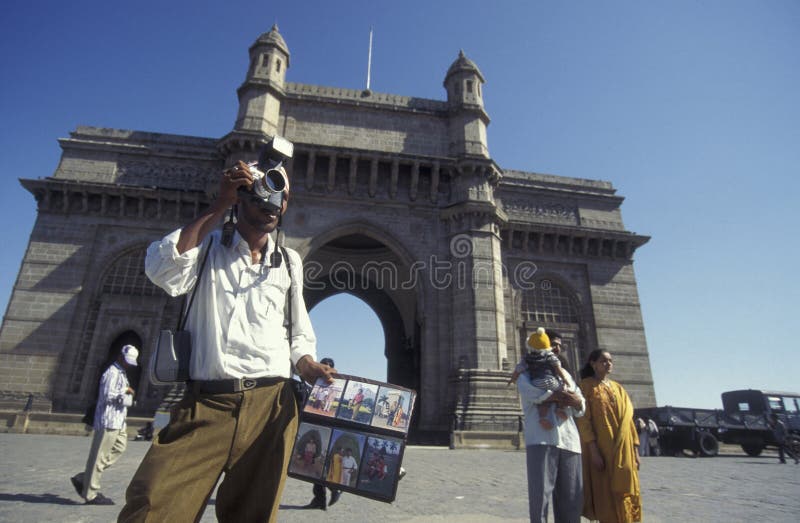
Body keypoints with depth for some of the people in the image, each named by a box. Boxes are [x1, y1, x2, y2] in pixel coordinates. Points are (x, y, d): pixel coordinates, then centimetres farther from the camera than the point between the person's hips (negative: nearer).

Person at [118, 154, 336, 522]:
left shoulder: (289, 262, 14)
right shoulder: (208, 246, 10)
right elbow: (162, 271, -12)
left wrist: (308, 367, -5)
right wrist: (219, 206, -10)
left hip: (270, 407, 2)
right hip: (204, 404, -1)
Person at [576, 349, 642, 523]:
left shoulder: (618, 388, 15)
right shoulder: (586, 385, -4)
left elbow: (628, 419, 14)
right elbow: (583, 419, -11)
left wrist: (635, 449, 7)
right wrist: (593, 450, -18)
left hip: (623, 450, 6)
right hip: (601, 448, -5)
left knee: (625, 492, 7)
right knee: (605, 494, -2)